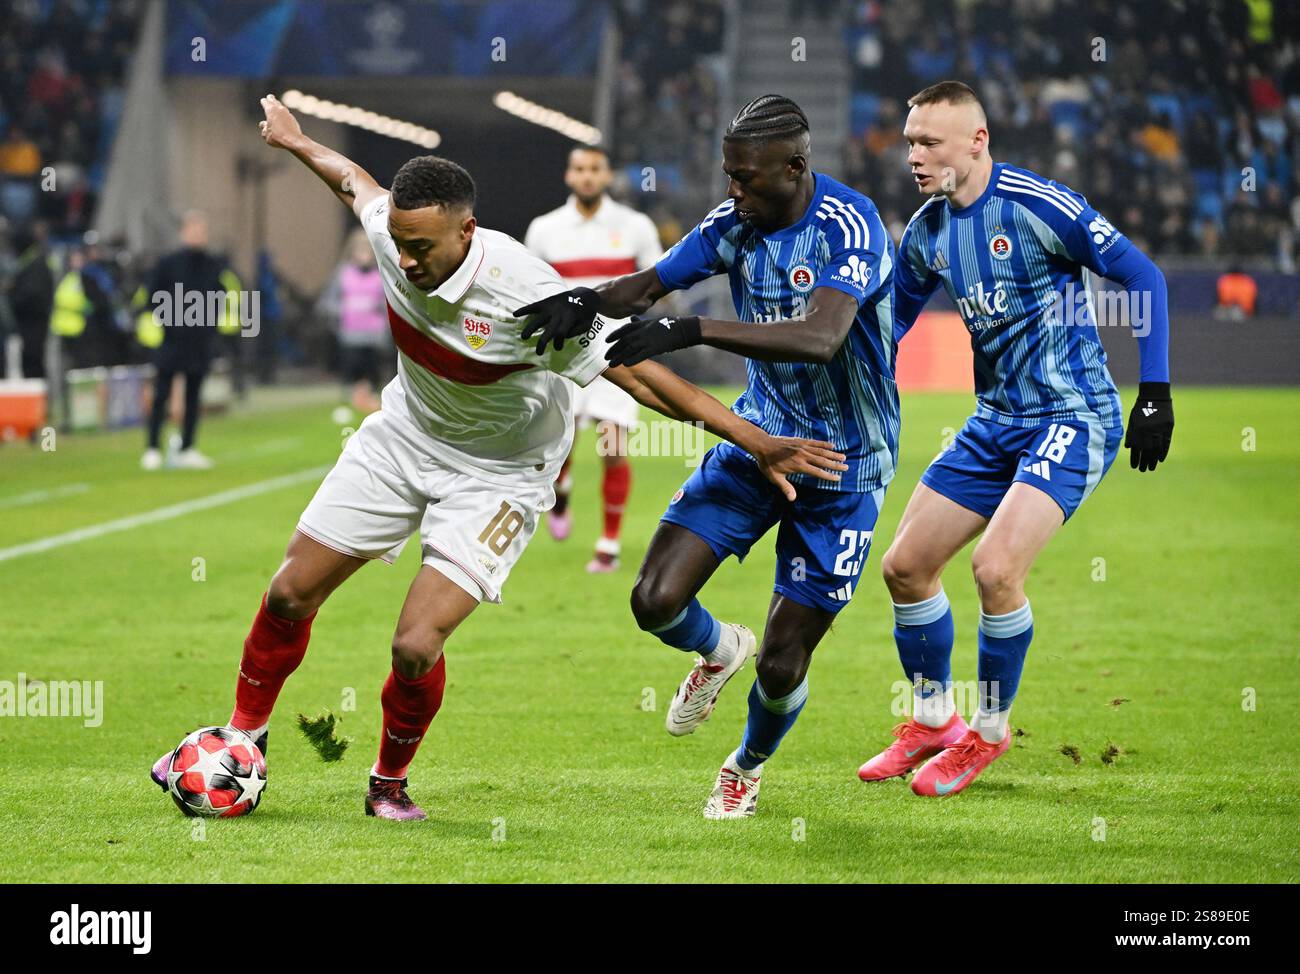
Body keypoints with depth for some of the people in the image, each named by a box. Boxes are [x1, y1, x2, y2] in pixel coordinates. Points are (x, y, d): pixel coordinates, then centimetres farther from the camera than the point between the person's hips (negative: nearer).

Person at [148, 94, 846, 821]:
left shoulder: (527, 297, -35)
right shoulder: (393, 233, -20)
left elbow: (637, 375, -29)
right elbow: (355, 180, 5)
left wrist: (757, 443, -29)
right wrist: (296, 141, 26)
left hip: (497, 475, -5)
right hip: (404, 435, 5)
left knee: (416, 646, -16)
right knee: (291, 594, 6)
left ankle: (391, 782, 14)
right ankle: (244, 739, 31)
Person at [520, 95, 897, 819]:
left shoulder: (849, 226, -25)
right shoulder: (736, 223, -4)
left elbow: (820, 338, -39)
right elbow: (651, 284, 1)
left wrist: (690, 331, -46)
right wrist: (589, 302, -23)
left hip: (844, 467, -5)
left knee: (782, 665, -1)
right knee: (655, 602, -11)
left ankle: (750, 766, 33)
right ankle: (721, 650, 26)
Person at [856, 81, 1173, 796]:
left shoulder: (1037, 205, -17)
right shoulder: (925, 233, 5)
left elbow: (1143, 277, -14)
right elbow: (890, 321, 20)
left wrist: (1154, 394, -18)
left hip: (1072, 416, -8)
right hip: (996, 420, 8)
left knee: (995, 568, -22)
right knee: (904, 566, 6)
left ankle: (990, 731, 0)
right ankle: (933, 720, 26)